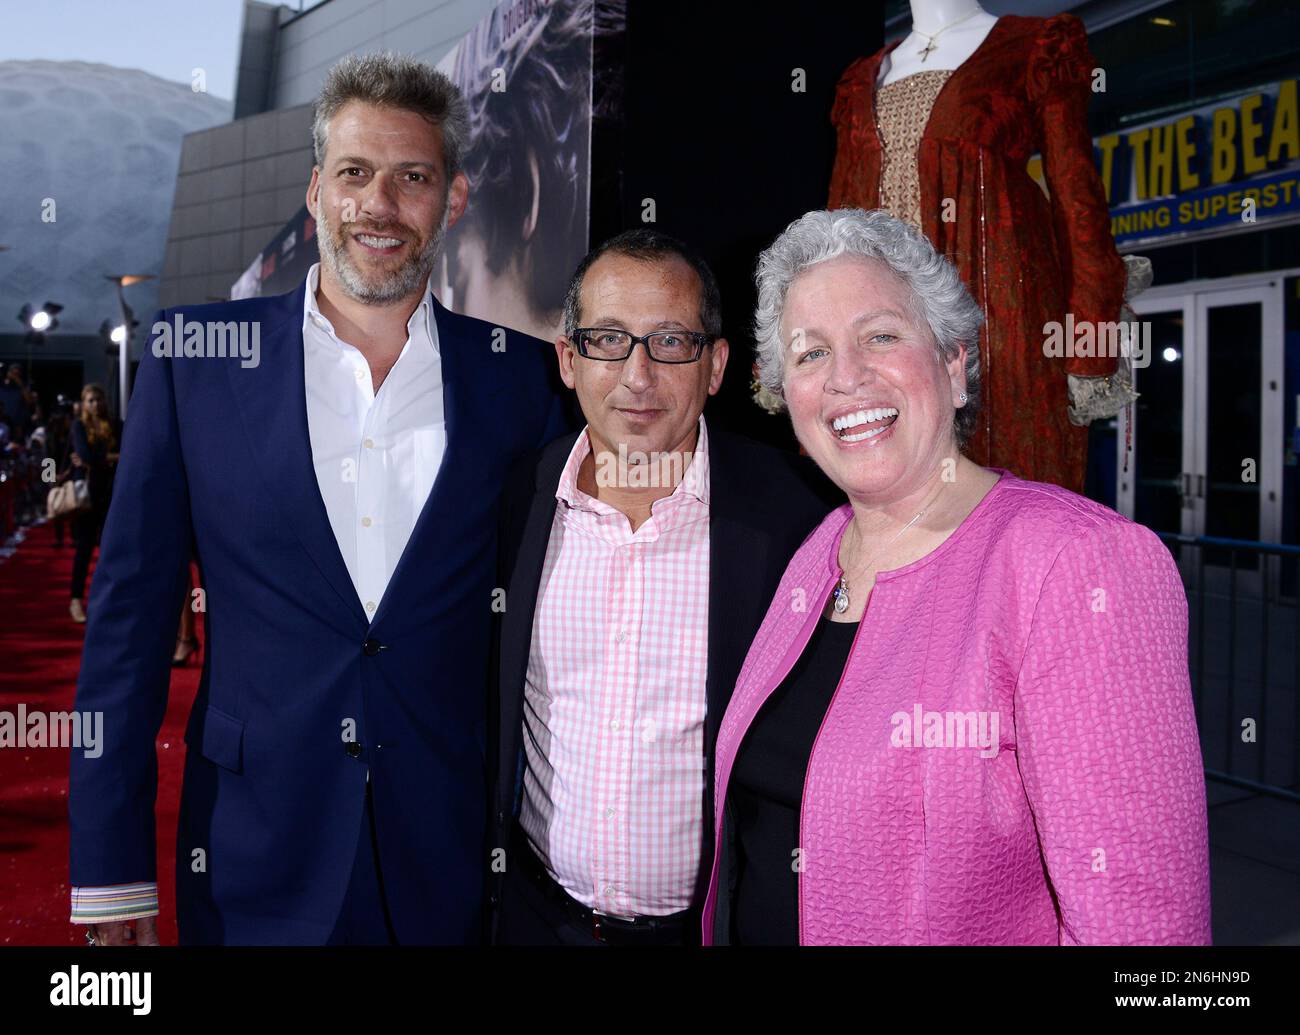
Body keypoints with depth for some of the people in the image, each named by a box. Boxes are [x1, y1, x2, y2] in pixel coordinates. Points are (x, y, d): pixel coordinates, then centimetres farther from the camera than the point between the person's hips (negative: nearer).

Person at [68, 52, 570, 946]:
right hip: (253, 864, 0)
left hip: (453, 857, 1)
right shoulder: (194, 356, -2)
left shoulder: (520, 372, -1)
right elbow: (131, 607, -1)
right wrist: (112, 869, -2)